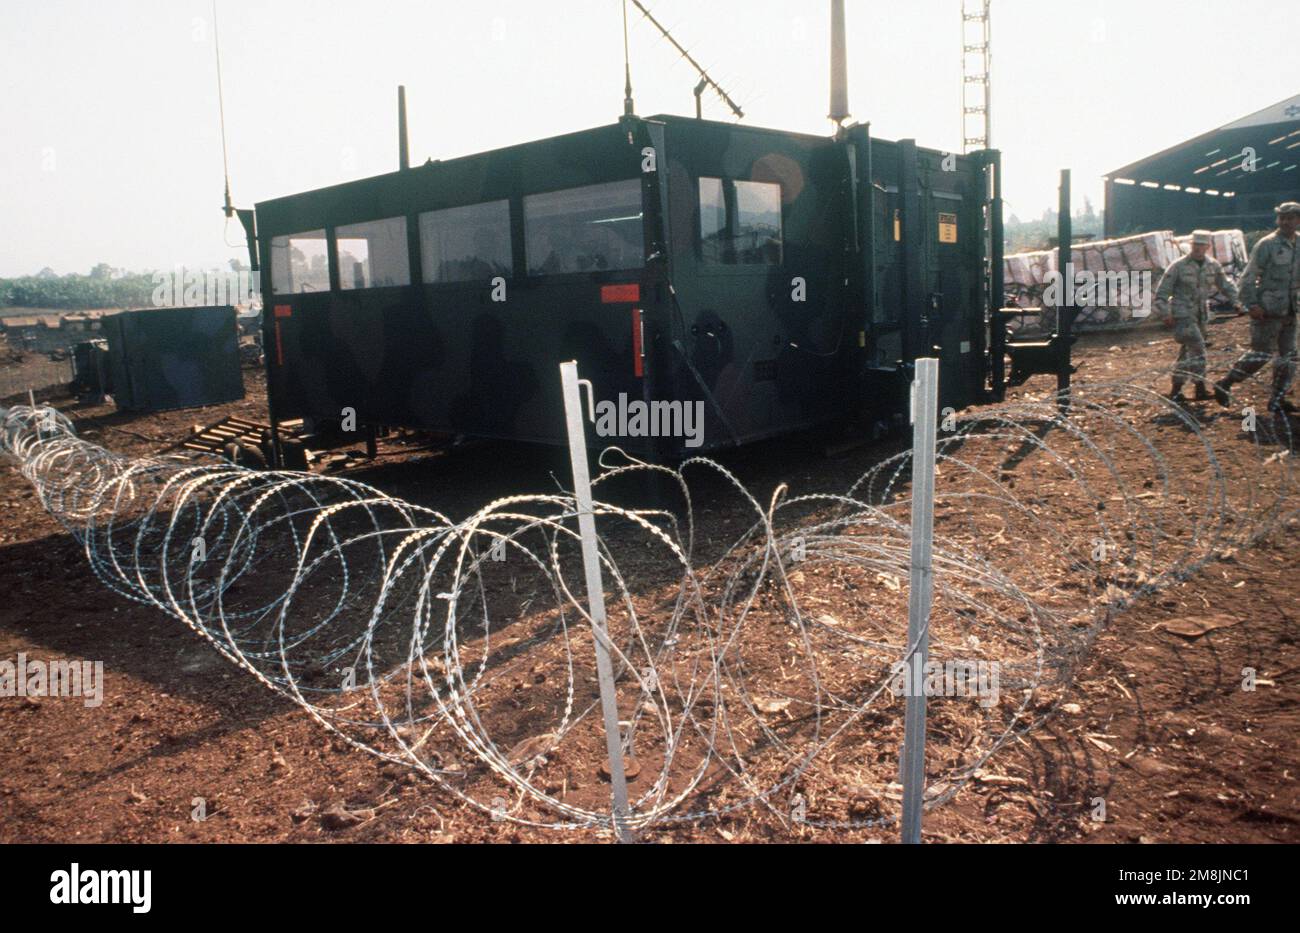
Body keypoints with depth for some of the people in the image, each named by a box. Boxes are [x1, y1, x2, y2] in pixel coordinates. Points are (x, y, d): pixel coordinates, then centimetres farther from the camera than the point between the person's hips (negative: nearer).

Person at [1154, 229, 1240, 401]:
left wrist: (1237, 301, 4)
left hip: (1201, 314, 6)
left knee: (1188, 351, 9)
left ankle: (1176, 390, 17)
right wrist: (1165, 314, -14)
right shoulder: (1178, 266, -9)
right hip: (1182, 314, -6)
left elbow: (1225, 286, 16)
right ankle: (1200, 388, -11)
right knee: (1197, 348, -16)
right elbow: (1162, 291, -8)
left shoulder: (1213, 265, 5)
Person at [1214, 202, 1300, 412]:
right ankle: (1224, 384, 3)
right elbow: (1248, 278, -12)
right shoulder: (1267, 245, -10)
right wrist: (1251, 304, -20)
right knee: (1261, 353, -8)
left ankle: (1278, 399, 15)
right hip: (1268, 311, -7)